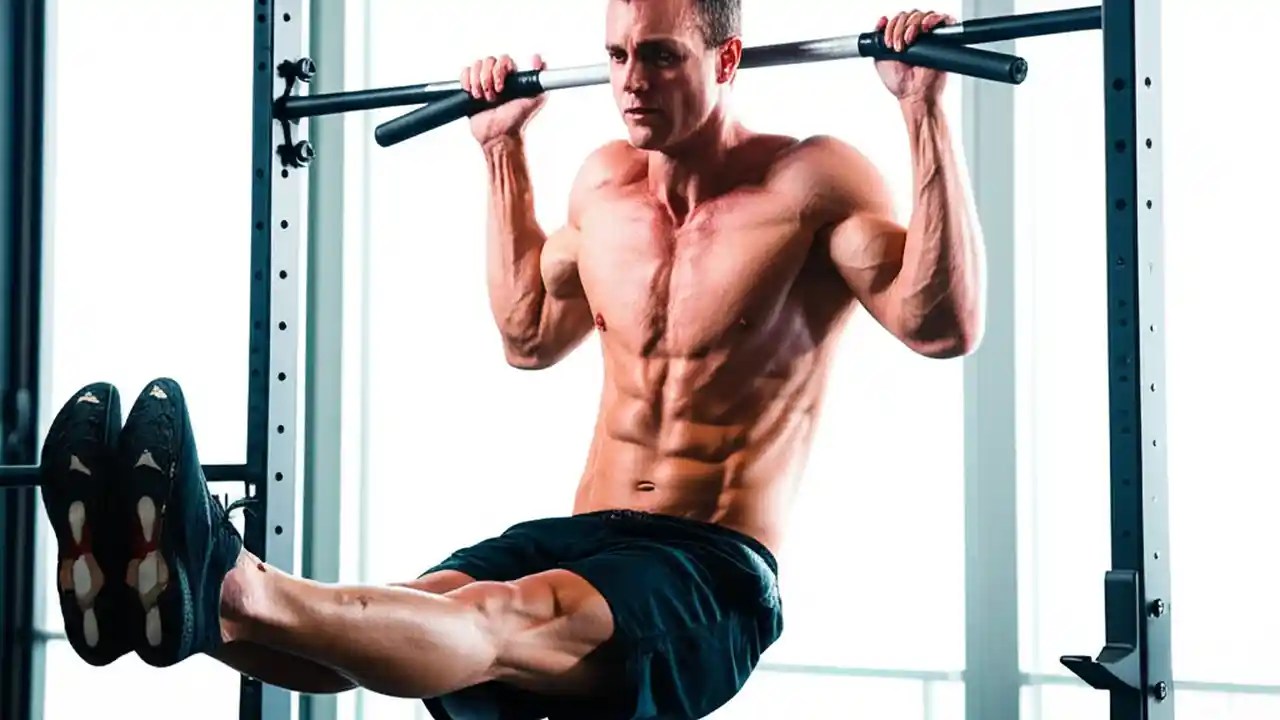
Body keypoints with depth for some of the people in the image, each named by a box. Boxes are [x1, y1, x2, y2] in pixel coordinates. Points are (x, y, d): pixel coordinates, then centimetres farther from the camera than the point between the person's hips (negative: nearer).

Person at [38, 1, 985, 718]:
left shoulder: (812, 182, -5)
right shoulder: (606, 181, 14)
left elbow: (945, 325, -17)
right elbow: (529, 336, 29)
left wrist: (926, 112, -19)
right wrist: (504, 156, 28)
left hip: (715, 577, -6)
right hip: (579, 538, 6)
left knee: (511, 621, -40)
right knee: (378, 621, -28)